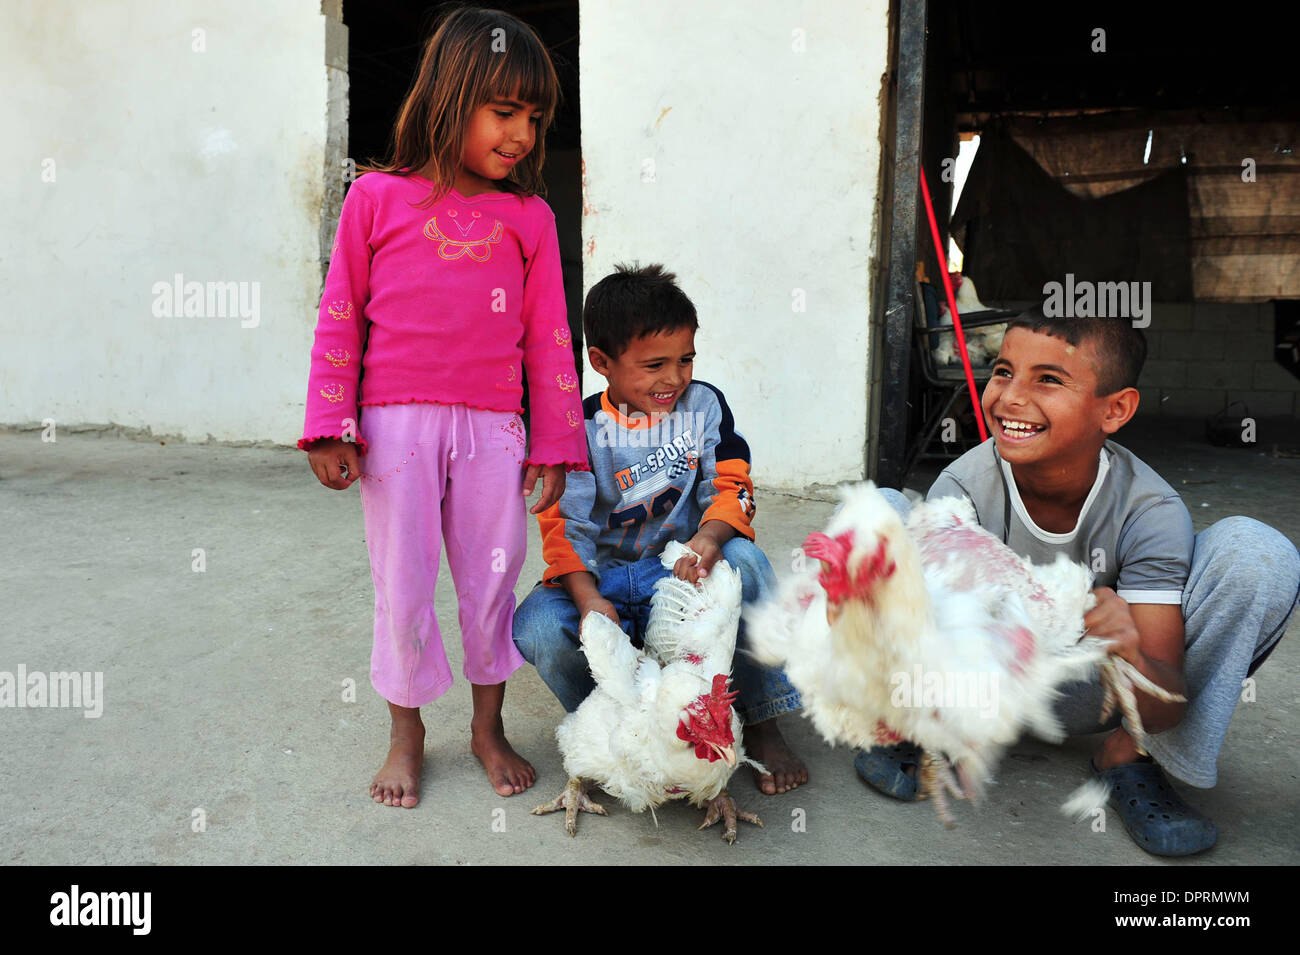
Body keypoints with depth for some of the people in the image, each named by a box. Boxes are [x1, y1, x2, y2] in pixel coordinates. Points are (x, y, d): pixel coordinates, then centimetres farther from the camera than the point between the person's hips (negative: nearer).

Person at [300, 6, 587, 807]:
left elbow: (548, 339, 7)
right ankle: (406, 734, 27)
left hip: (491, 426, 1)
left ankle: (489, 726, 29)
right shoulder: (377, 198, 3)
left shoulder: (529, 218, 6)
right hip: (395, 422, -1)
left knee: (493, 577, 9)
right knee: (403, 583, 7)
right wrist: (330, 428, -1)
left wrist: (555, 444, 5)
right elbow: (340, 318, 4)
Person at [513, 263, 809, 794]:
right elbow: (563, 523, -11)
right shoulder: (579, 429, -5)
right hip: (599, 576, 0)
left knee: (745, 562, -31)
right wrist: (589, 599, -29)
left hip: (680, 570, 1)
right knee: (535, 630, -30)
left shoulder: (703, 406, 1)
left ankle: (762, 729, -15)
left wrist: (710, 538, -31)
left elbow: (732, 484, -7)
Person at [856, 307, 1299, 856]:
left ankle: (1127, 755, -5)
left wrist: (1130, 655, -50)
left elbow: (1165, 709, -26)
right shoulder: (962, 491, -24)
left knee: (1256, 553, -22)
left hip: (1091, 696, 1)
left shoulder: (1151, 513, -24)